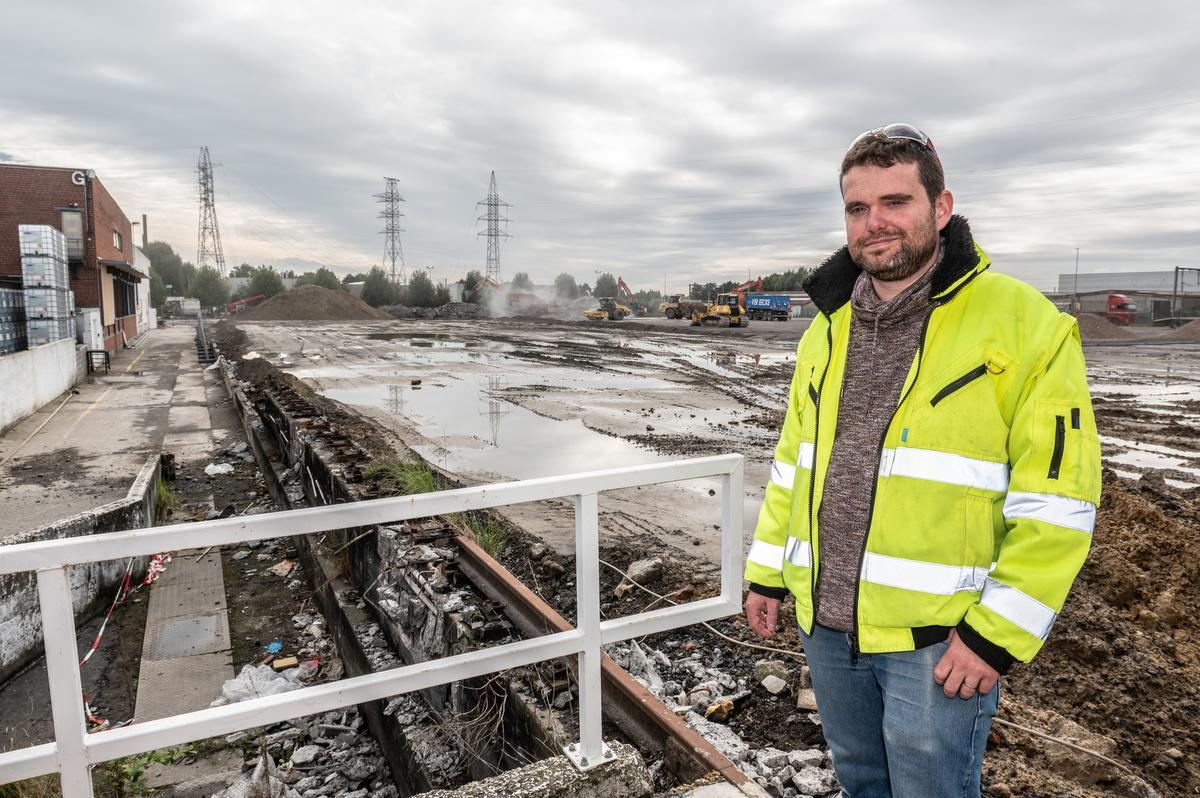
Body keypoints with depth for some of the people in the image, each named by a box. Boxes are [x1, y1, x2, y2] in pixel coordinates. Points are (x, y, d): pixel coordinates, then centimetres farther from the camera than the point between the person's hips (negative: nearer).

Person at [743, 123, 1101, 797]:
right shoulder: (826, 331, 7)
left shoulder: (1025, 324, -12)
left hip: (939, 638, -5)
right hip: (825, 623, 5)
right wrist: (766, 573, 12)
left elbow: (1056, 501, -14)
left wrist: (995, 636, -15)